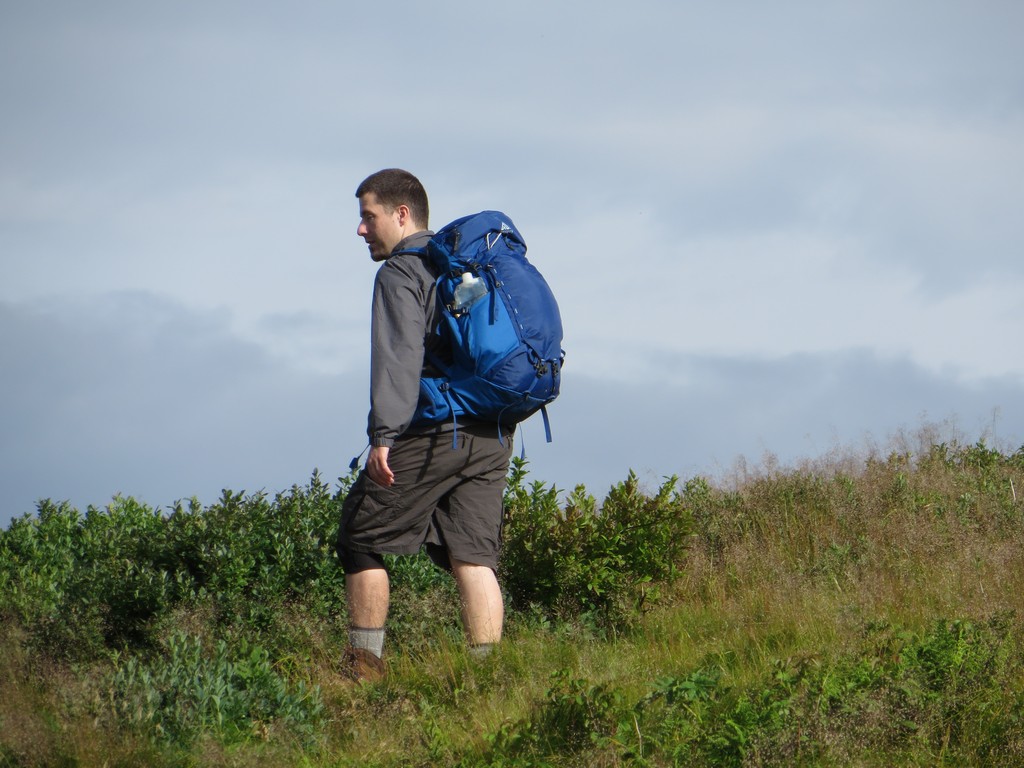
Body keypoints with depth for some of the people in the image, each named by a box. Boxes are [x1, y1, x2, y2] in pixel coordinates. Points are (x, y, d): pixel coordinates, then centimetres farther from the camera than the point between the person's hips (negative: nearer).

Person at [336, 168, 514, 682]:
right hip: (493, 436, 8)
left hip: (432, 434, -7)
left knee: (362, 541, 4)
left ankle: (364, 667, 2)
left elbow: (399, 356, -17)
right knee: (473, 556, 3)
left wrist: (384, 435, -22)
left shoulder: (401, 272, -4)